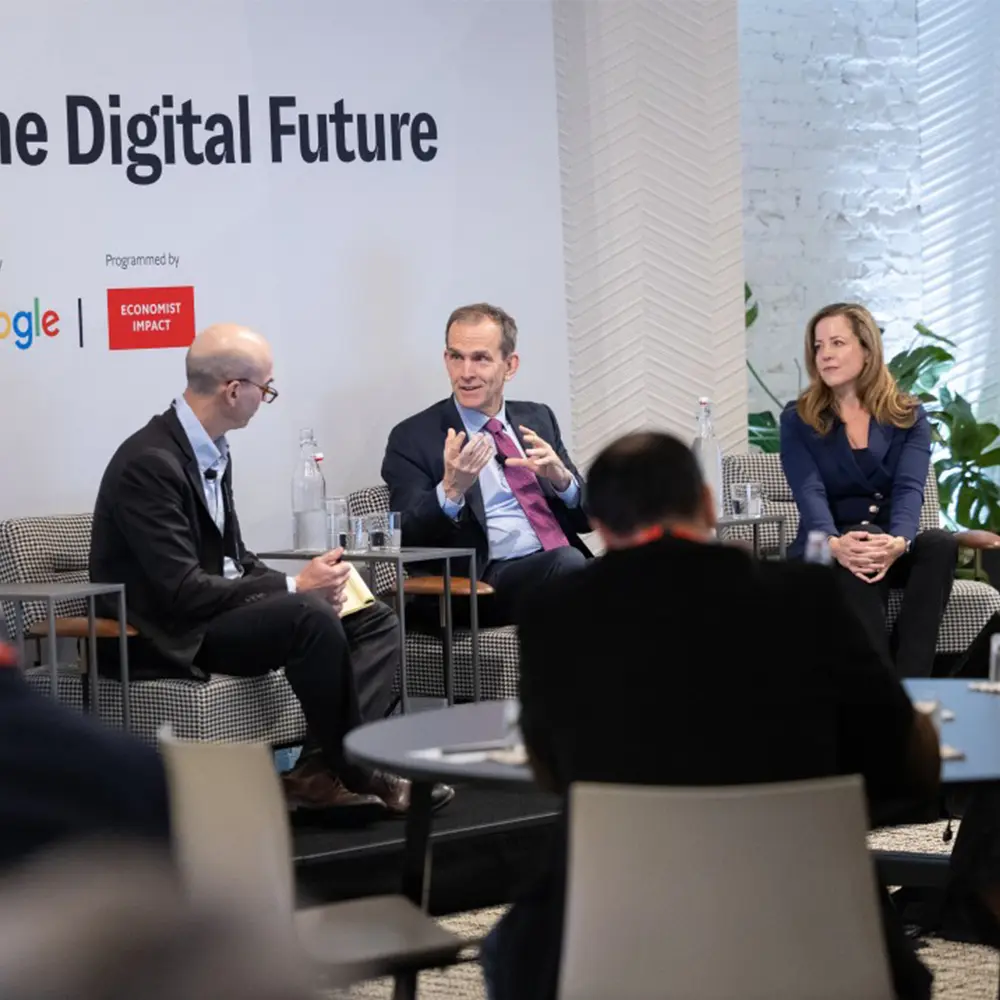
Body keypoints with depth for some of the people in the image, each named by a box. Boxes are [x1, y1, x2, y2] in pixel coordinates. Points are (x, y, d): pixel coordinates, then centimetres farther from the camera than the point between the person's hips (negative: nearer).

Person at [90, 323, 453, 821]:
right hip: (169, 636, -10)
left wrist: (301, 586, -4)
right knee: (311, 619, -31)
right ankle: (355, 772, -14)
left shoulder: (212, 450, 8)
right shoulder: (150, 462, -20)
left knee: (375, 620, -2)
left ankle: (327, 770, -19)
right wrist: (294, 588, -20)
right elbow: (183, 592, -25)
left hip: (215, 611, 10)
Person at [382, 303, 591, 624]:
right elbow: (407, 539, -5)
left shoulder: (538, 418, 20)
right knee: (566, 562, -35)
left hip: (562, 565, 4)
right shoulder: (413, 438, 4)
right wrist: (451, 490, -24)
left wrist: (561, 477, -4)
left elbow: (587, 517, 19)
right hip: (491, 580, -4)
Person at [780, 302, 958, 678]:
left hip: (893, 547, 2)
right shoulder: (798, 421, 4)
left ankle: (908, 687, -38)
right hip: (824, 554, -2)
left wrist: (897, 542, -35)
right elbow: (810, 493, -13)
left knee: (940, 543, -32)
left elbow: (909, 489, -11)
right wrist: (834, 543, -36)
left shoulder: (909, 417, 7)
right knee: (859, 546, -38)